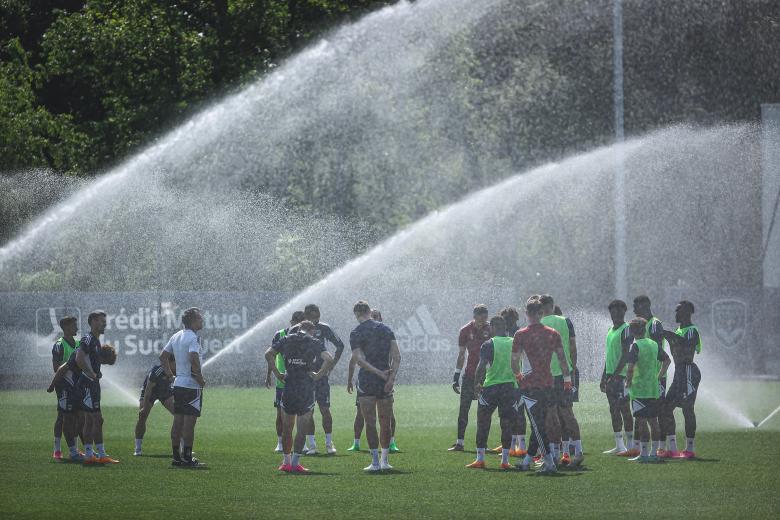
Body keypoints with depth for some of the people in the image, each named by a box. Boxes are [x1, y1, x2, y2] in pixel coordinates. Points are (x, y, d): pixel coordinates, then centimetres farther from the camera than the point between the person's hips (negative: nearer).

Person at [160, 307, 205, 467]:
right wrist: (200, 378, -18)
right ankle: (187, 458, -5)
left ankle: (176, 457, 14)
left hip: (178, 383, 8)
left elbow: (163, 356, 17)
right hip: (192, 386, -8)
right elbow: (193, 358, -28)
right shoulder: (192, 337, -14)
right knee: (189, 422, -5)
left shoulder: (176, 336, 12)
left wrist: (171, 375, 18)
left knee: (178, 421, 10)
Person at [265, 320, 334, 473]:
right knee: (302, 429, 4)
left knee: (287, 428, 14)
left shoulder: (287, 339, 8)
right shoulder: (314, 342, 0)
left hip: (288, 387, 2)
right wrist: (318, 375, -5)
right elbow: (329, 359, -14)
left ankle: (286, 462, 19)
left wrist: (277, 373, 2)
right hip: (307, 390, -2)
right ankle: (295, 462, 0)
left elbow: (269, 354, -2)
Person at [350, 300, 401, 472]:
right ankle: (384, 460, 13)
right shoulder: (386, 329, 8)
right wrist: (391, 377, -7)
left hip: (366, 381, -3)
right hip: (386, 383, 3)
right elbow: (397, 356, 0)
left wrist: (380, 373, -14)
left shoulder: (356, 333, -3)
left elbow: (359, 360, -14)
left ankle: (375, 461, -5)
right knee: (385, 423, 12)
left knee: (370, 423, 0)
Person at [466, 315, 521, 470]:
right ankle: (505, 460, 5)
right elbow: (518, 369, 13)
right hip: (510, 386, 3)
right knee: (507, 425, 7)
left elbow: (481, 366, -13)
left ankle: (480, 459, 4)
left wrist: (476, 384, -3)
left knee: (483, 423, 6)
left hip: (491, 387, -3)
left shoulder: (488, 345, -6)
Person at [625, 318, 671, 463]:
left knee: (641, 421, -6)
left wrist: (628, 382, -7)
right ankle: (654, 453, 14)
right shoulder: (654, 344, 9)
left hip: (639, 390, -7)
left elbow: (630, 367, -21)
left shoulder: (636, 346, -11)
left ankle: (644, 454, -8)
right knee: (653, 421, 10)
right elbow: (667, 360, 19)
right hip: (654, 390, 7)